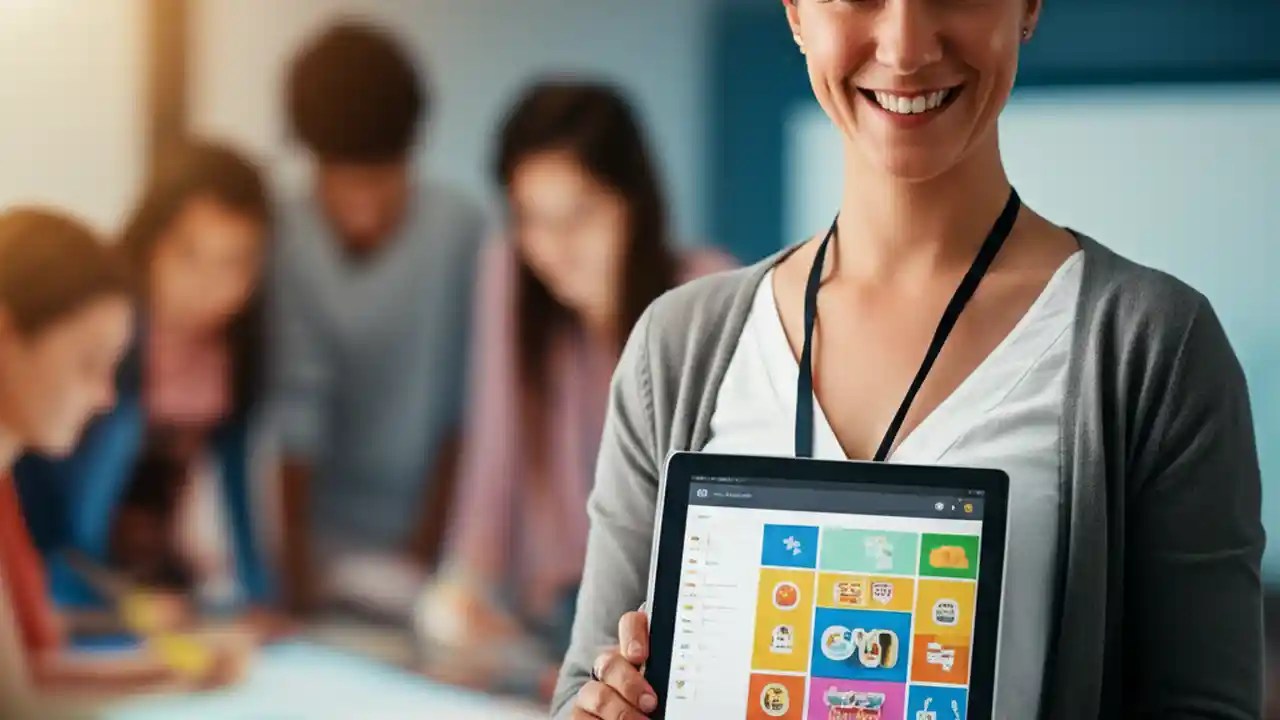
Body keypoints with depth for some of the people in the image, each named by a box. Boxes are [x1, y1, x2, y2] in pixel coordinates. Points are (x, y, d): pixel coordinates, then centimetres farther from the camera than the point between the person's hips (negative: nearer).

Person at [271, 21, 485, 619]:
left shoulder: (456, 232, -15)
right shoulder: (288, 239, -12)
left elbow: (465, 403, -9)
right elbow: (297, 404, -13)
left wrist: (427, 541, -7)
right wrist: (297, 563, -16)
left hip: (423, 533, -1)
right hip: (329, 537, 1)